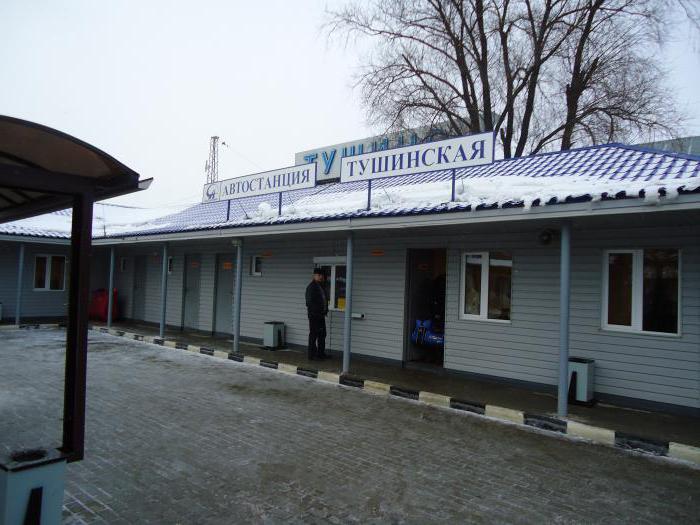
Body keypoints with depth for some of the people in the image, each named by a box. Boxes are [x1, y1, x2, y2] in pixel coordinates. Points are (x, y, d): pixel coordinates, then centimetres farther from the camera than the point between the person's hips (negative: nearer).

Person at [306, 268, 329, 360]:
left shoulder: (321, 286, 16)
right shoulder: (311, 287, -12)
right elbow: (309, 301, -17)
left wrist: (325, 311, 10)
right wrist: (316, 312, -19)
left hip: (321, 314, 9)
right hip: (314, 315, -9)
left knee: (322, 334, 14)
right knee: (313, 335, -4)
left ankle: (321, 353, 23)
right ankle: (312, 354, 3)